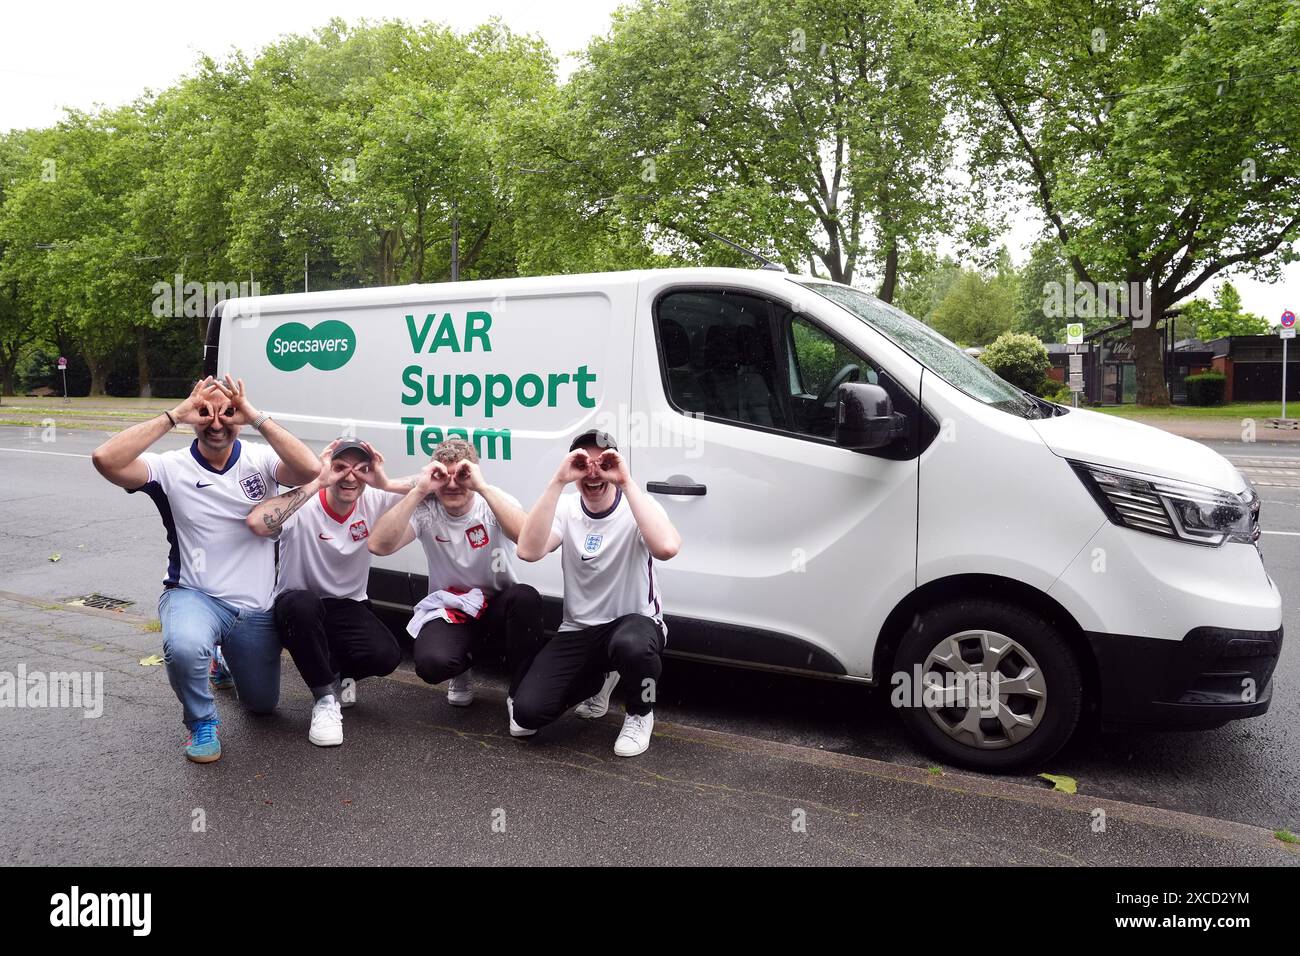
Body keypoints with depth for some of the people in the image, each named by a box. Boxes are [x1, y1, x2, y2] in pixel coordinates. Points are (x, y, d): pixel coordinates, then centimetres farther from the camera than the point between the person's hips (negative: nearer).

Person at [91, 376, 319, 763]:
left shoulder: (261, 460, -7)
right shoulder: (172, 468, -9)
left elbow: (310, 470, -27)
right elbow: (105, 460, -26)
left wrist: (257, 418, -28)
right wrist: (173, 416, -25)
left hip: (255, 608, 2)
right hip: (193, 596, -2)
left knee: (262, 704, 17)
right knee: (184, 648, -39)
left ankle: (224, 661, 50)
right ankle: (202, 722, -7)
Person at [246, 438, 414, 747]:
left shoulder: (374, 501, -10)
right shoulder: (304, 507, -20)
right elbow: (257, 523, -42)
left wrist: (386, 485, -29)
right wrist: (316, 483, -37)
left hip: (349, 608, 3)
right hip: (299, 609, -2)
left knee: (386, 656, -25)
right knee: (303, 604, -39)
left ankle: (337, 672, 14)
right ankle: (326, 699, -18)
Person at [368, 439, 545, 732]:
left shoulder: (494, 503, -12)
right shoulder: (426, 509, -9)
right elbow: (378, 545, -26)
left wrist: (482, 487, -37)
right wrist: (418, 491, -30)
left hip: (497, 608, 0)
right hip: (447, 611, 0)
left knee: (525, 597, -35)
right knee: (432, 663, -32)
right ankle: (461, 672, 11)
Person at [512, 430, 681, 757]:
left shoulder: (638, 507, -12)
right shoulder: (565, 509, -3)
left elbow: (666, 548, -36)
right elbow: (528, 551, -23)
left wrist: (627, 483, -33)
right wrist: (558, 482, -28)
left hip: (635, 622, -3)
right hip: (577, 631, 4)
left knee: (631, 644, -41)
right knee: (528, 711, -11)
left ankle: (640, 715, -4)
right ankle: (598, 679, 21)